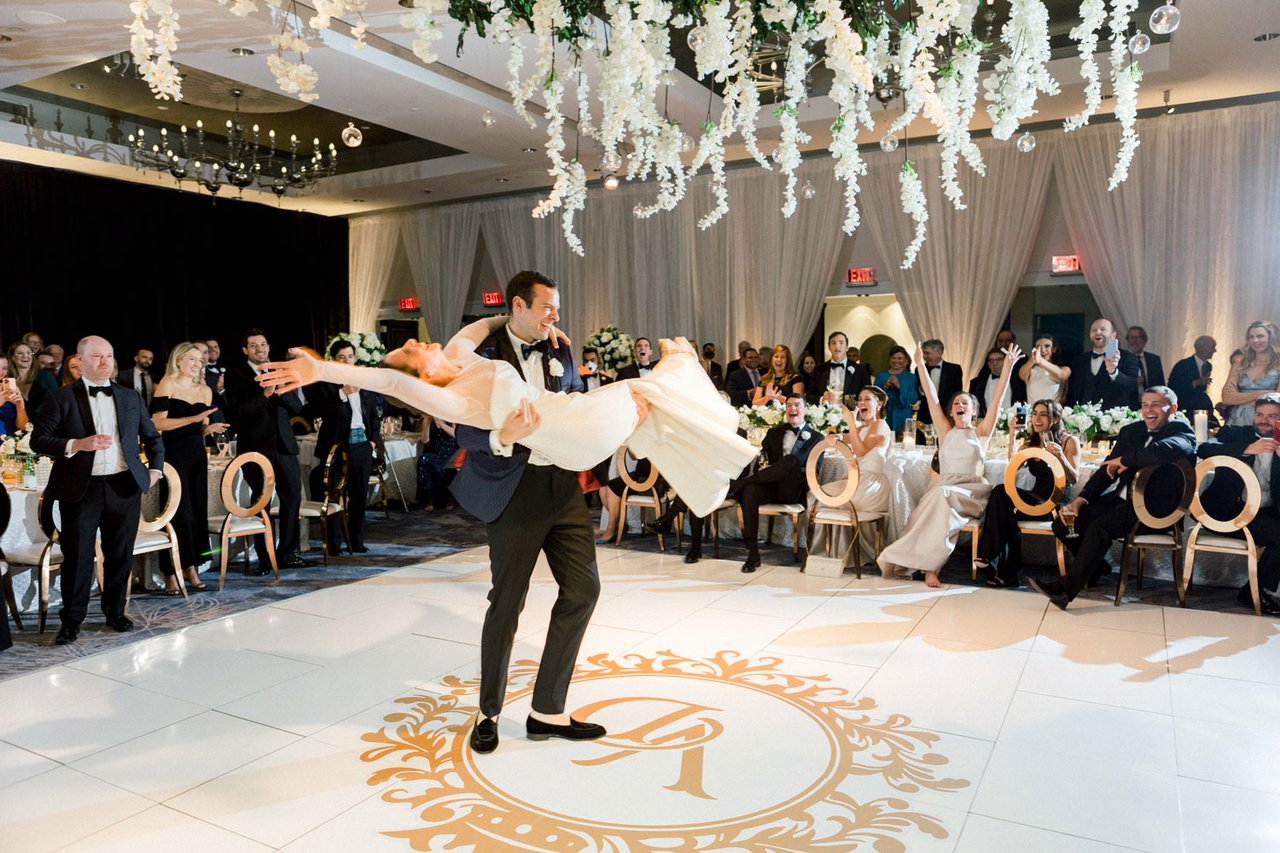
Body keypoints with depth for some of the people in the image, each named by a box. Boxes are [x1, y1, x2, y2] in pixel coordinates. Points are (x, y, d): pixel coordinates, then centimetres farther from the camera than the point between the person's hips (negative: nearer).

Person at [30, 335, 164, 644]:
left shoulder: (131, 398, 11)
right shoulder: (62, 398, 0)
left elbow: (152, 437, 21)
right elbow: (38, 440, -4)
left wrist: (155, 469, 11)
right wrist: (77, 445, -19)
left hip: (124, 488, 3)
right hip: (80, 489, -3)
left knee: (120, 555, 9)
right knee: (77, 557, 3)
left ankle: (115, 612, 25)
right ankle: (72, 619, 18)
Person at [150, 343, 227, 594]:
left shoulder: (205, 391, 15)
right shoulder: (167, 384, -2)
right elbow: (159, 422, -11)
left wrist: (209, 428, 0)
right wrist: (193, 418, -18)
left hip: (197, 456, 6)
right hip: (173, 455, -6)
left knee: (198, 512, 3)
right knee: (179, 513, -7)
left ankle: (192, 569, 10)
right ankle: (171, 574, 0)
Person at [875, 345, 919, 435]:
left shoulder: (910, 377, 6)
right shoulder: (881, 376, 11)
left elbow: (914, 400, -4)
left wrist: (899, 386, -14)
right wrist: (884, 387, -12)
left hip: (902, 418, -1)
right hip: (884, 415, 1)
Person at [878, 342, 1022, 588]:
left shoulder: (981, 432, 16)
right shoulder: (946, 431, 19)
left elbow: (997, 399, 7)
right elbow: (931, 396, 15)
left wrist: (1008, 367, 0)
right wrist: (920, 364, 11)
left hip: (972, 491, -1)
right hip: (943, 486, 2)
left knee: (943, 495, -34)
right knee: (940, 499, -34)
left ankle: (928, 562, -33)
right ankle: (930, 566, -36)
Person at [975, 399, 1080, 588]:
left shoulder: (1069, 442, 4)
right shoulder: (1031, 443, 20)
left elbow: (1074, 479, -6)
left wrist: (1061, 456, -22)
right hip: (1036, 499, 5)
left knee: (1002, 493, -30)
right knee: (1001, 493, -30)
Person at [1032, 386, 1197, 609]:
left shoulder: (1182, 432, -4)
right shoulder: (1130, 432, 16)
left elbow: (1162, 451, -31)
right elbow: (1107, 470, 12)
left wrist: (1123, 459, -15)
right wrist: (1081, 499, -2)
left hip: (1153, 507, -7)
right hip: (1120, 499, 7)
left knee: (1100, 527, -31)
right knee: (1063, 523, -7)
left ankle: (1067, 589, -22)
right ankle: (1097, 567, 17)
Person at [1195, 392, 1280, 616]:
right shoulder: (1235, 434, 8)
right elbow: (1203, 449, -14)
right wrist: (1247, 450, -24)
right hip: (1230, 512, -5)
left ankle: (1255, 591, -7)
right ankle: (1256, 591, -6)